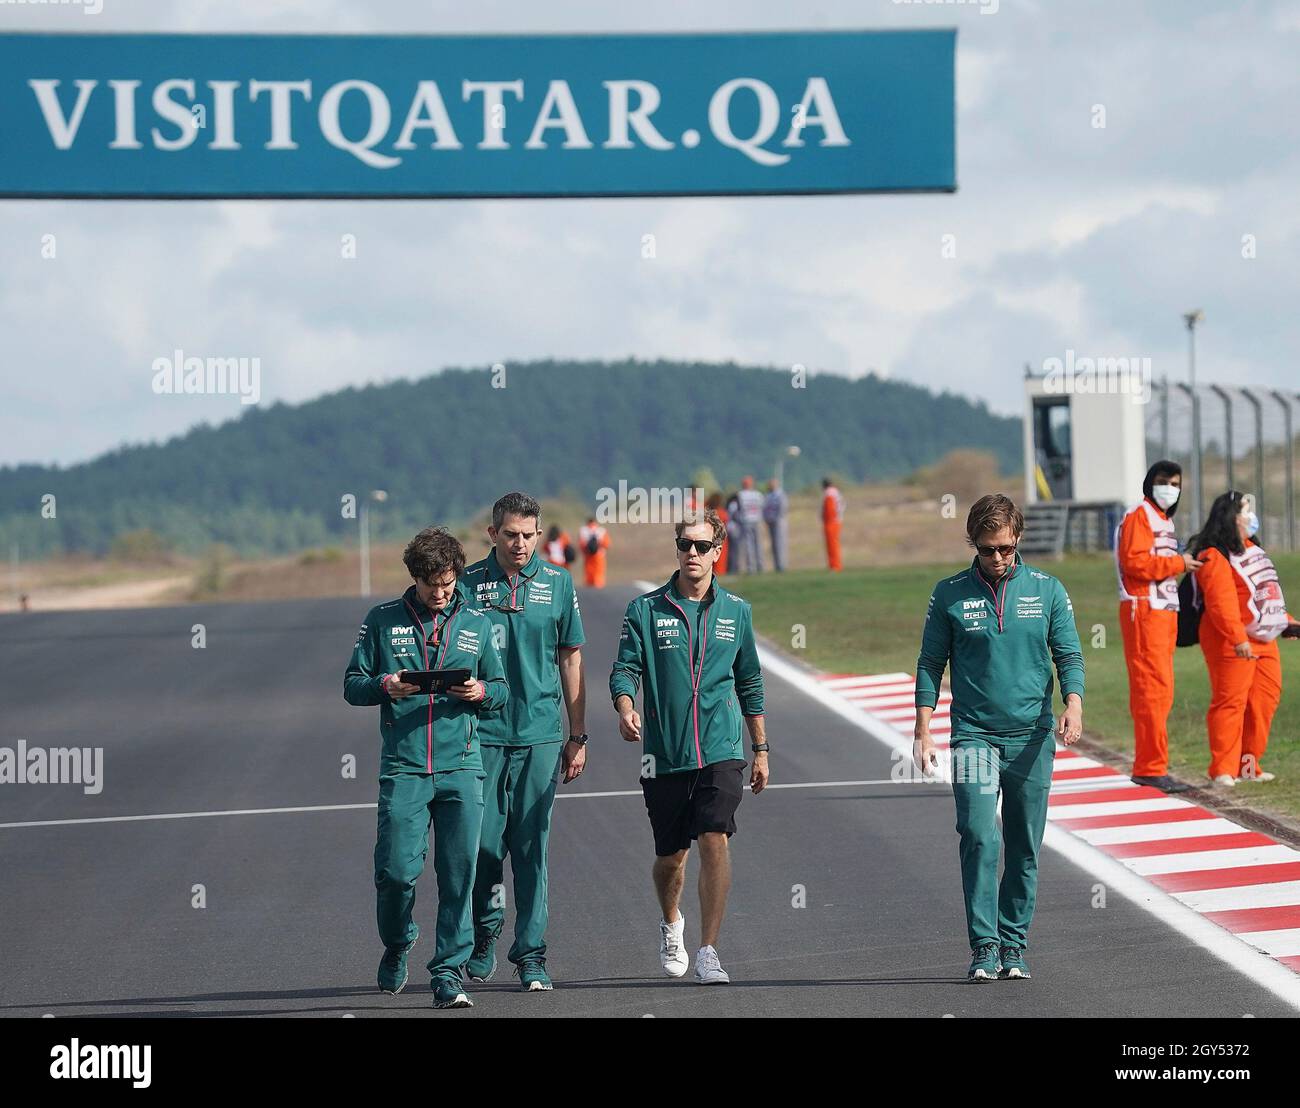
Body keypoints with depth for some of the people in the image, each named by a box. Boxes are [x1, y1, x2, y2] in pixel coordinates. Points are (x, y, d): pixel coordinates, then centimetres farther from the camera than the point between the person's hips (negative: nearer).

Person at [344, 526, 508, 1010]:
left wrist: (482, 692, -6)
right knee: (396, 870, -6)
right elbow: (352, 684, 8)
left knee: (459, 873, -5)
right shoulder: (383, 621, 8)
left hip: (461, 768, 1)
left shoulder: (476, 625, 13)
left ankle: (448, 973, 0)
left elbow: (502, 690, 16)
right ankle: (397, 944, 23)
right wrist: (385, 685, -12)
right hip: (403, 768, -1)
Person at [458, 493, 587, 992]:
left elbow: (570, 660, 10)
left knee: (532, 847, 2)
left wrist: (578, 736, 8)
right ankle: (484, 933, 23)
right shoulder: (469, 584, 2)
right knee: (485, 842, -1)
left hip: (540, 733, 1)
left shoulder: (558, 584, 7)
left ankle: (531, 954, 7)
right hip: (482, 731, -1)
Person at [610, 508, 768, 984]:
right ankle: (671, 923, 40)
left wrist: (760, 749, 18)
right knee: (671, 855, 9)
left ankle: (708, 953, -14)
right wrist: (626, 709, -26)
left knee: (715, 842, -15)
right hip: (664, 753, 0)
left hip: (720, 751, 0)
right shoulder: (645, 610, 2)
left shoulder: (736, 612, 9)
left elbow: (749, 683, 16)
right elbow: (625, 668, -4)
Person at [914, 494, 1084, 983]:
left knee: (1025, 849, 5)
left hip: (1032, 739, 2)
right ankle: (984, 946, -13)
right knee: (979, 838, -15)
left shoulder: (1047, 590, 6)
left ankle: (1013, 946, 14)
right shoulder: (950, 594, 4)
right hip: (974, 735, -2)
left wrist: (1073, 705, -14)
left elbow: (1069, 655, 5)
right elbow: (930, 665, 7)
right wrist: (923, 731, -2)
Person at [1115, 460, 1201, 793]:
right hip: (1144, 611, -10)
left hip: (1164, 612, 10)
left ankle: (1146, 766, 16)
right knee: (1153, 689, -12)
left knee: (1159, 691, 11)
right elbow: (1134, 562, -20)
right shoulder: (1139, 516, -8)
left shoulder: (1164, 520, 22)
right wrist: (1177, 563, -15)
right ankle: (1152, 768, -14)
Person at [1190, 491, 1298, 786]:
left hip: (1263, 640, 10)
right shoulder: (1215, 557, -13)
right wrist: (1237, 639, -29)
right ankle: (1223, 769, -8)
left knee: (1264, 701, 7)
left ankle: (1249, 765, 13)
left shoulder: (1251, 549, 19)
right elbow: (1221, 602, -23)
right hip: (1232, 645, -10)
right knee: (1230, 701, -10)